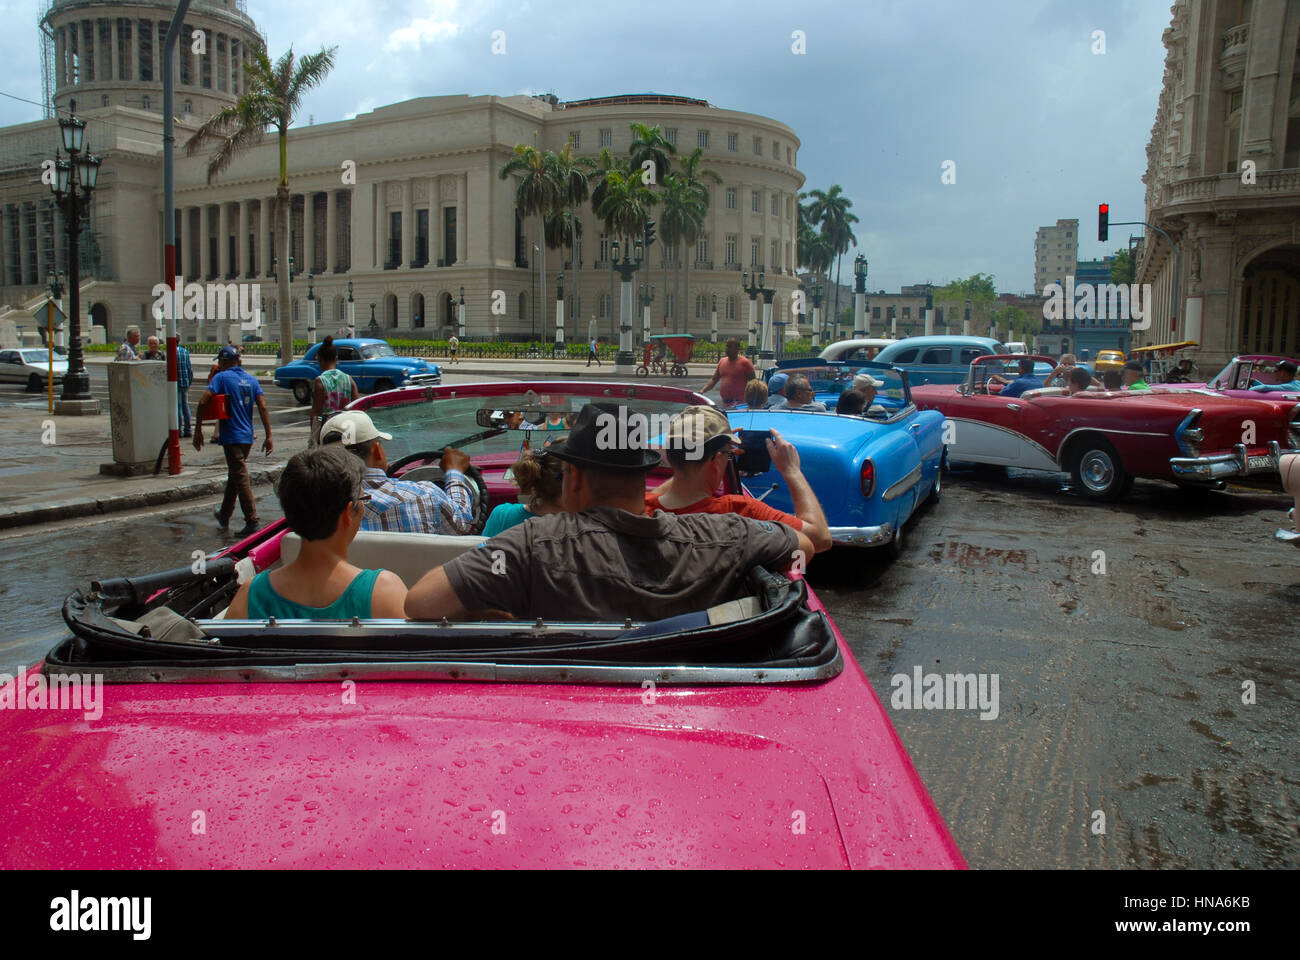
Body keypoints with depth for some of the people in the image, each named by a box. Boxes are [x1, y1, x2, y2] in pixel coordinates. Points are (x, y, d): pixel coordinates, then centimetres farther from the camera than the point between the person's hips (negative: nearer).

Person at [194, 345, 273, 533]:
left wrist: (198, 430, -8)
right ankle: (224, 515, 33)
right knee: (234, 475, 20)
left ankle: (252, 521, -11)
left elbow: (203, 402, -16)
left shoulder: (222, 378, -7)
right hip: (247, 436, 6)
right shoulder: (251, 379, 9)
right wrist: (268, 436, 1)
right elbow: (263, 407, 1)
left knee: (241, 478, -7)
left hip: (231, 436, -6)